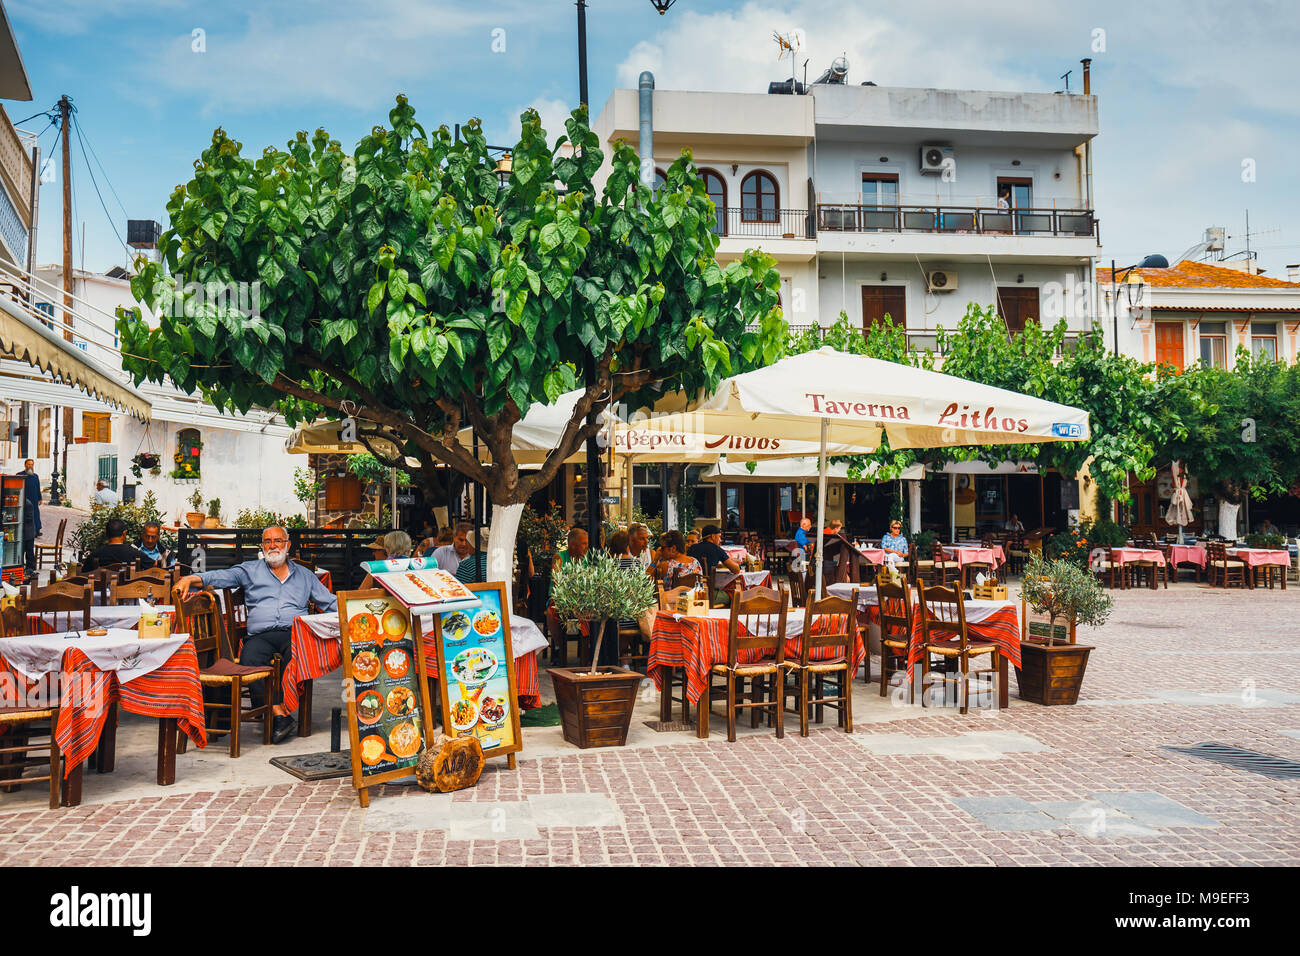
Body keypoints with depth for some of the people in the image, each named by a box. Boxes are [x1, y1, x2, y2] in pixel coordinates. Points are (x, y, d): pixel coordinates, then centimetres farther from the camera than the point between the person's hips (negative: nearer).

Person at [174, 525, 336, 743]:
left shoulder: (304, 575, 25)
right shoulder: (250, 570, 22)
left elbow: (330, 602, 25)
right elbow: (220, 577, 7)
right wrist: (190, 579, -10)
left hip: (294, 633, 0)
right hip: (260, 635, 0)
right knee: (249, 660, -34)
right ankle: (279, 716, -32)